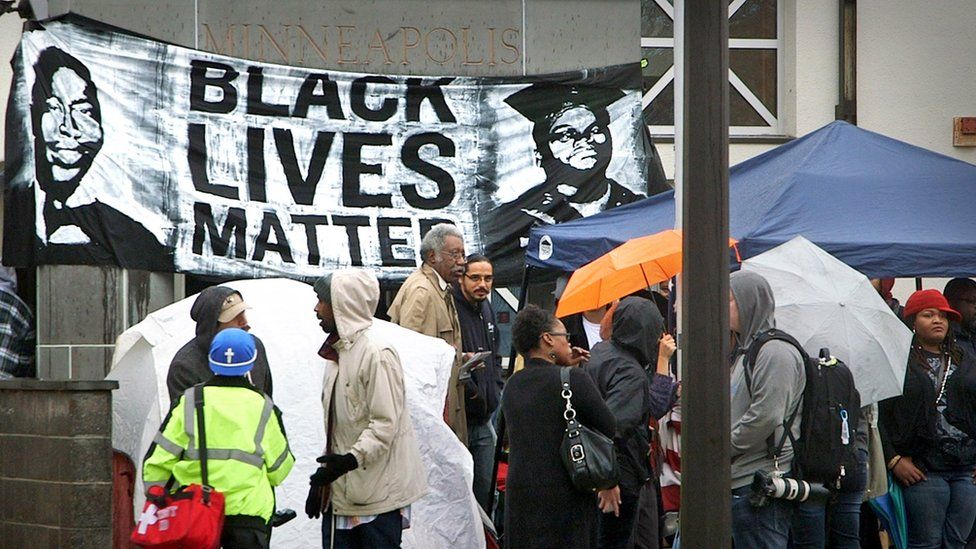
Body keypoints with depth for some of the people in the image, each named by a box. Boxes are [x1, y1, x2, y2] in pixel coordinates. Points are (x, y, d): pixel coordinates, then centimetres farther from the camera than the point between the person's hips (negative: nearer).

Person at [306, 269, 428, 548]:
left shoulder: (377, 353, -15)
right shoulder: (337, 353, 15)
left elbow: (385, 423, -20)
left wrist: (352, 459, -32)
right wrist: (322, 478, 19)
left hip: (378, 492, -9)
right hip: (340, 493, 9)